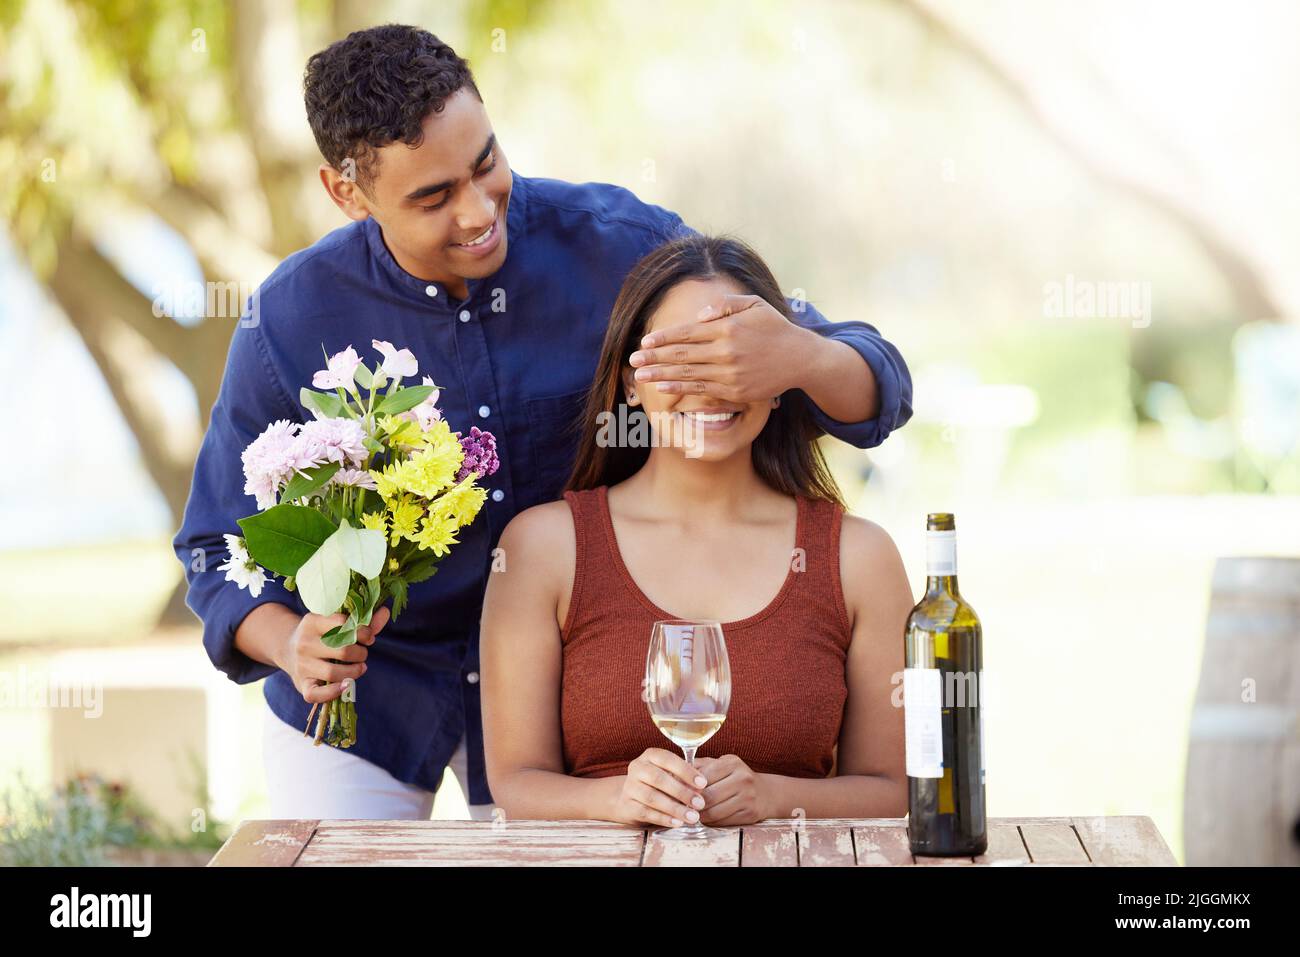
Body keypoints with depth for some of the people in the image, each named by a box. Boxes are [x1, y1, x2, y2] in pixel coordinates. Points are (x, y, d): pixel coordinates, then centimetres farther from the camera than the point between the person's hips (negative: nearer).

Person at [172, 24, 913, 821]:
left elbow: (878, 391, -15)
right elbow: (221, 549, -5)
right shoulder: (291, 323, -18)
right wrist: (288, 643, -27)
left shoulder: (614, 243, -18)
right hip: (363, 691, 0)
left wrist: (800, 359, -40)